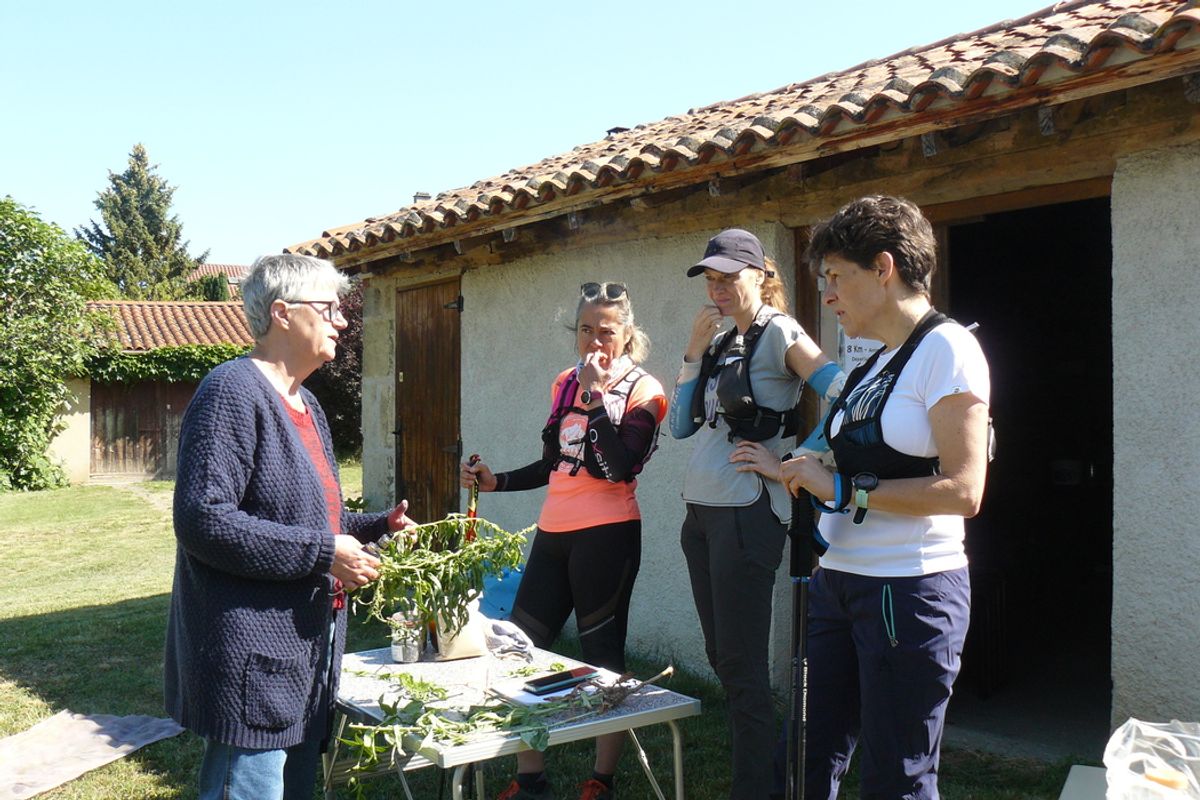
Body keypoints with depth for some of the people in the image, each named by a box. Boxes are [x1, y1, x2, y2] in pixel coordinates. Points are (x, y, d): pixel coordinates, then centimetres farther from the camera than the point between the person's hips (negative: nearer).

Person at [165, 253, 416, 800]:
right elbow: (203, 520, -24)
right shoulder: (233, 392, -15)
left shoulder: (305, 404, 16)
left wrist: (378, 527, 9)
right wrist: (322, 551, -22)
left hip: (306, 648, 10)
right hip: (252, 658, -10)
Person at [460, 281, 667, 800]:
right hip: (553, 533, 7)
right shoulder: (565, 384, 13)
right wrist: (497, 481, 12)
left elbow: (622, 466, -20)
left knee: (602, 657, 3)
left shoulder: (642, 391, -4)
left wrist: (597, 394, -19)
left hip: (606, 536, -6)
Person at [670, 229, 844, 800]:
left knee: (742, 664, -2)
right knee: (720, 657, 15)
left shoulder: (779, 334, -8)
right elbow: (681, 425, 8)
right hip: (700, 511, 9)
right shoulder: (720, 341, 15)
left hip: (746, 512, -8)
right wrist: (694, 350, 3)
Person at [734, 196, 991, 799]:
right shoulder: (871, 365, 15)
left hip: (910, 591, -8)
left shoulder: (945, 348, -10)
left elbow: (962, 491, -19)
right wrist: (787, 471, 22)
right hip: (838, 584, 8)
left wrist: (842, 490, -17)